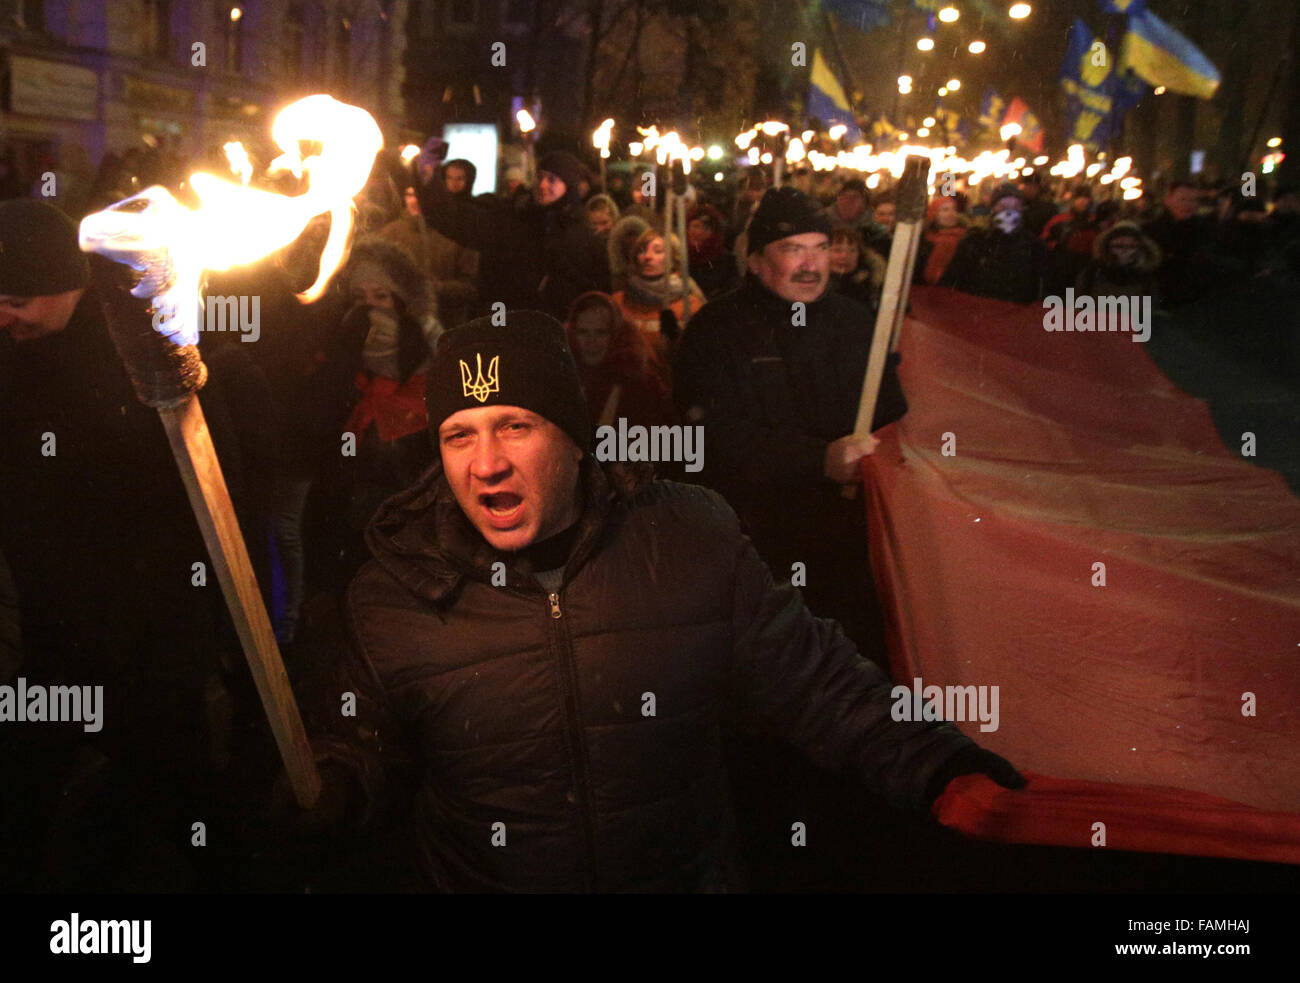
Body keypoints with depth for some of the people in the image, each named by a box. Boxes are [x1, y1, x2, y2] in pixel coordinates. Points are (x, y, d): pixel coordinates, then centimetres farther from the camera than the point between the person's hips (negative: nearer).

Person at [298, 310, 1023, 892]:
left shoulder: (693, 542, -13)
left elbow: (814, 685, -8)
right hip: (478, 877, 0)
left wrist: (942, 772, -20)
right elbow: (370, 748, -1)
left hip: (686, 874, 1)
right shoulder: (393, 595, -13)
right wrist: (321, 796, -23)